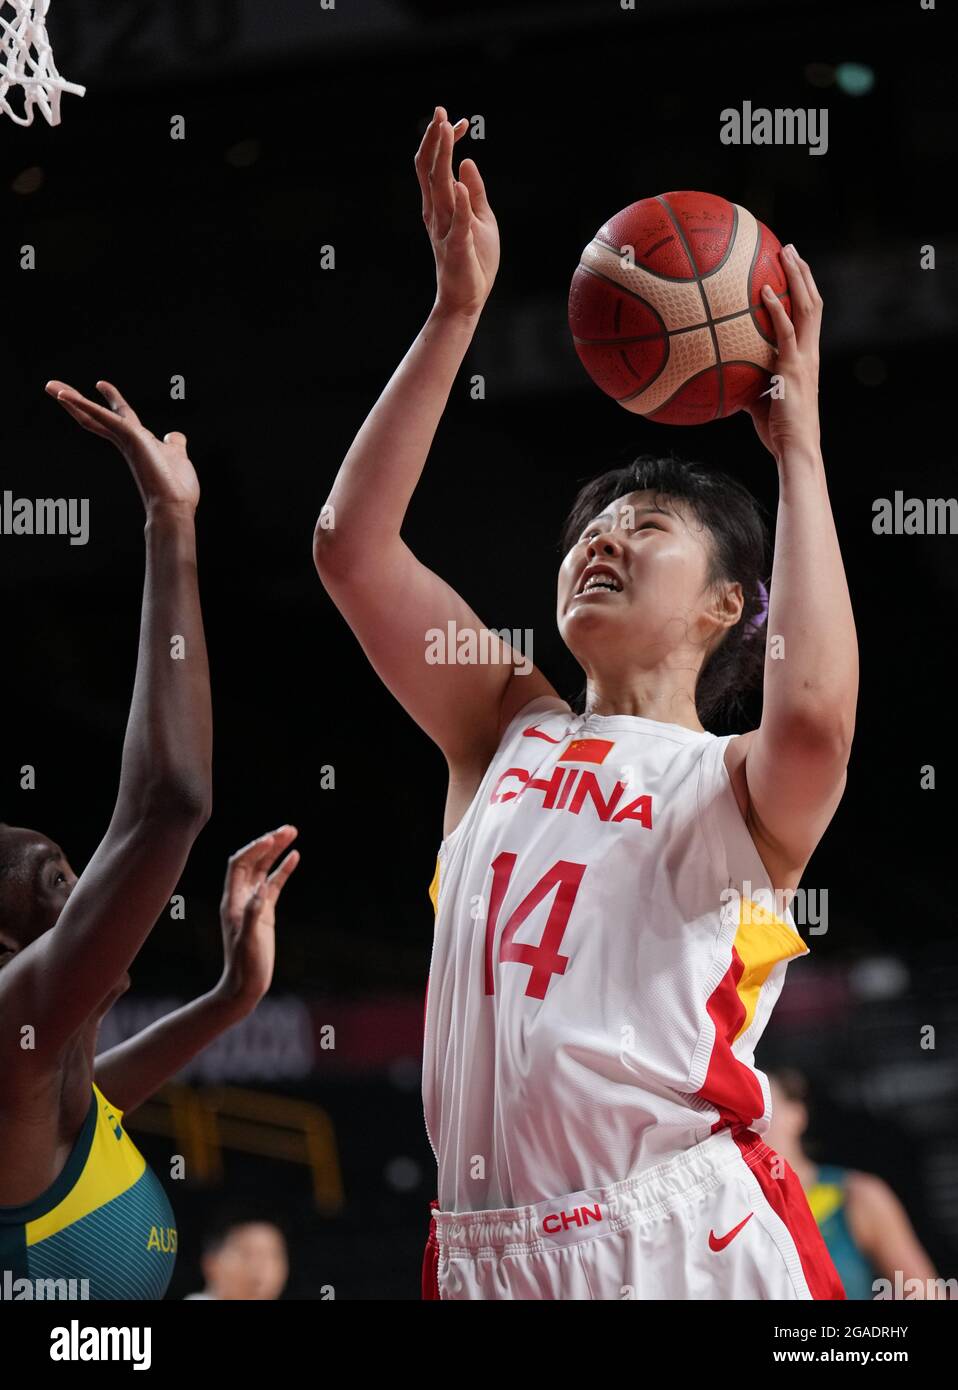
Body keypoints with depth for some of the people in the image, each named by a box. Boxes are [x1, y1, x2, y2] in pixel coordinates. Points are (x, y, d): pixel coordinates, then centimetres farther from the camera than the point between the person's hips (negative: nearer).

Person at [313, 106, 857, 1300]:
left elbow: (814, 717, -21)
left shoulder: (741, 785, 3)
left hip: (690, 1243, -4)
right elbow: (350, 545, 6)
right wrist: (457, 311, 3)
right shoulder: (508, 732, 15)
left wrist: (799, 448, -12)